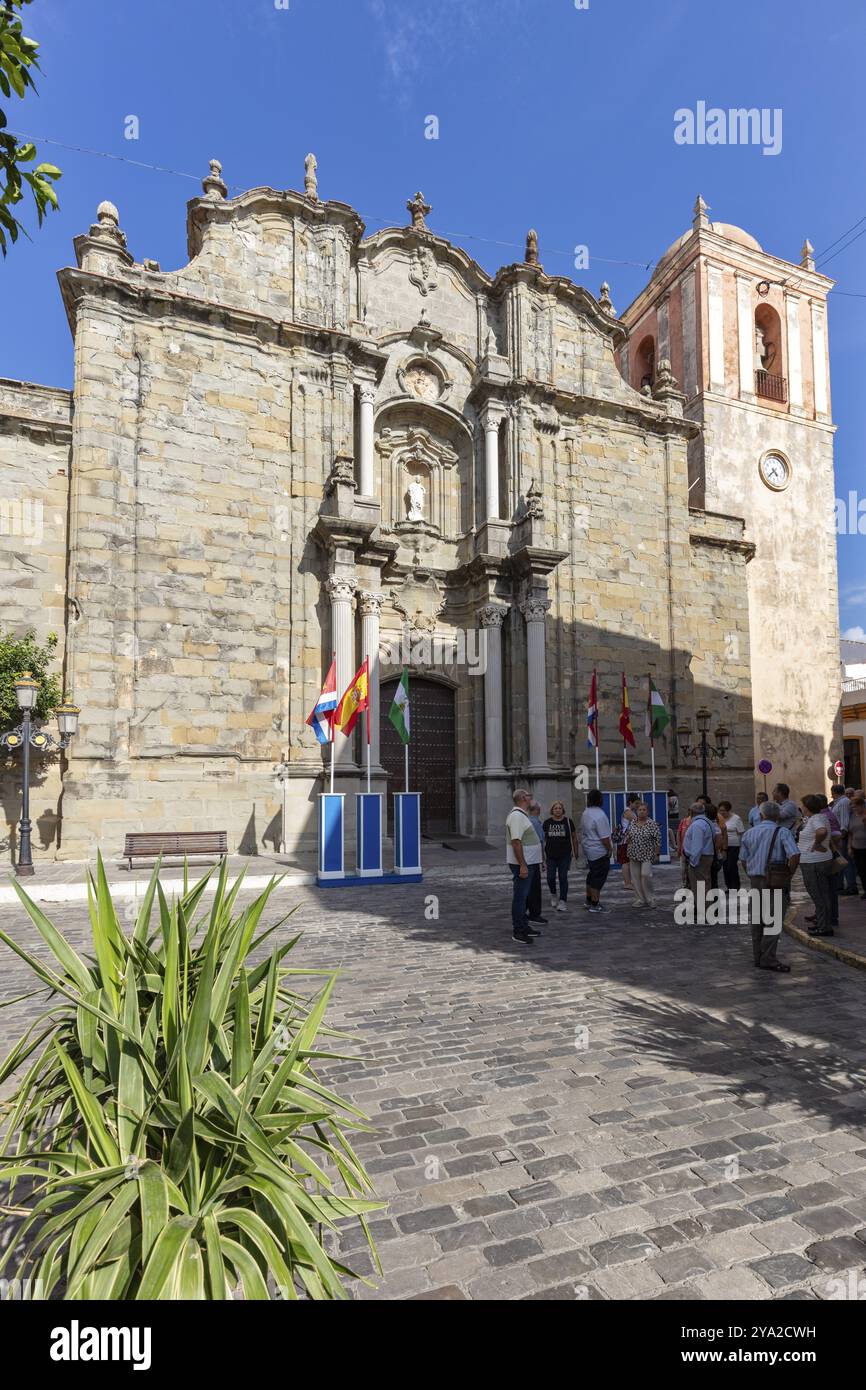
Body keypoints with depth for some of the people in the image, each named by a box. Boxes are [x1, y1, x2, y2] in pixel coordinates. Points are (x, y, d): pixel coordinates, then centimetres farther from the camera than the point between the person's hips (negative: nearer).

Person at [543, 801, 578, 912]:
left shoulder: (568, 821, 0)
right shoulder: (547, 822, 4)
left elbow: (574, 837, 6)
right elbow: (543, 838, 11)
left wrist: (576, 852, 6)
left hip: (565, 855, -2)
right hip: (551, 855, 2)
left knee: (563, 878, -3)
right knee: (551, 878, 1)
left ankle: (562, 902, 3)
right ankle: (554, 895, 29)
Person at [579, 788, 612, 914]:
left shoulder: (585, 813, 7)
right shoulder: (600, 815, -22)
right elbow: (604, 837, -22)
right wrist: (610, 849, -9)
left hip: (588, 849, 9)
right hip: (599, 852, -9)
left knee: (592, 875, 19)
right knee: (598, 878, -1)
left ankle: (589, 900, 30)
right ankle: (594, 905, 3)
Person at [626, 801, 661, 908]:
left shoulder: (652, 824, -8)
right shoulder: (632, 823, 6)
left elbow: (658, 840, -7)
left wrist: (657, 854, -10)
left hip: (647, 855, -5)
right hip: (634, 855, 5)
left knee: (645, 874, -16)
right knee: (635, 877, 5)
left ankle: (649, 899, 3)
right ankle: (640, 900, 14)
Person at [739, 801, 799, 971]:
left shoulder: (748, 833, 9)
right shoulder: (782, 832, -7)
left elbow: (744, 860, 11)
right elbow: (794, 856, -19)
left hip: (754, 880, 5)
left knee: (757, 920, 13)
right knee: (773, 921, -2)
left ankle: (758, 958, 20)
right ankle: (768, 960, -3)